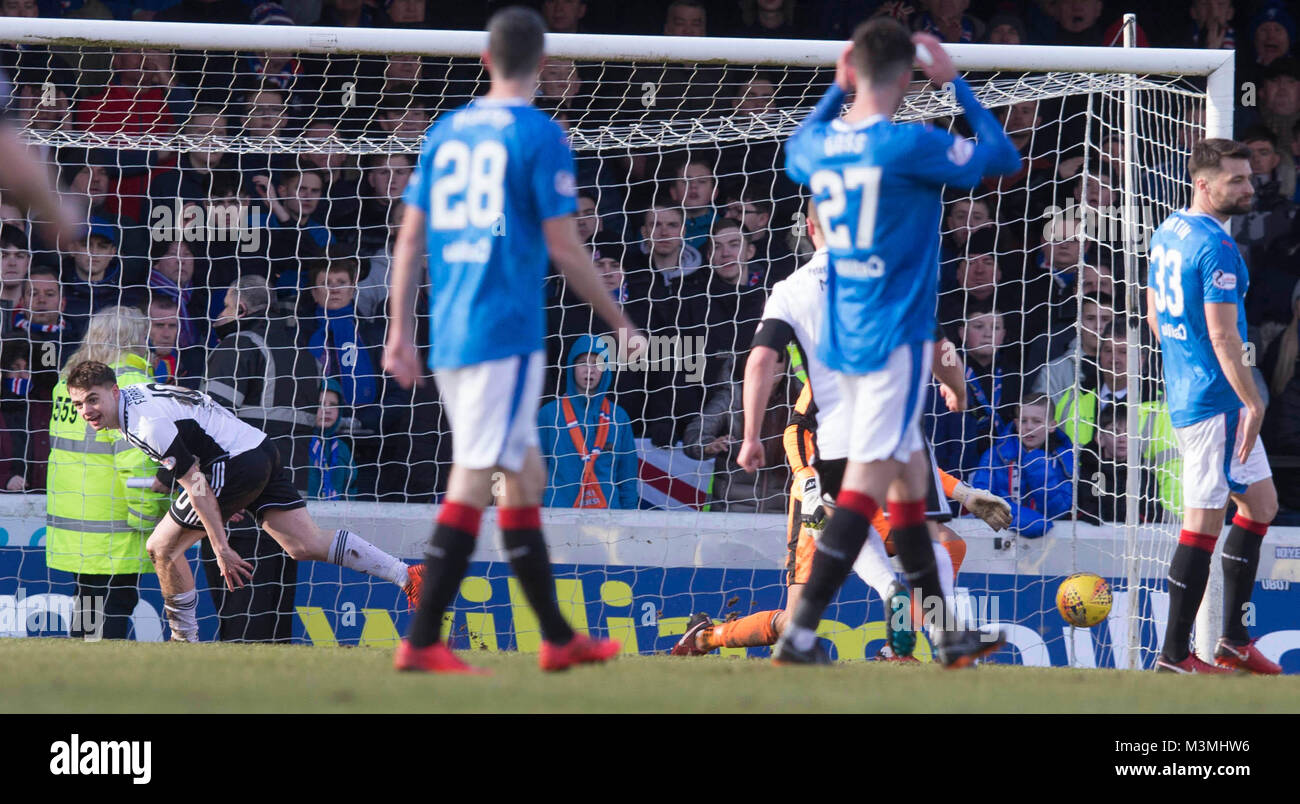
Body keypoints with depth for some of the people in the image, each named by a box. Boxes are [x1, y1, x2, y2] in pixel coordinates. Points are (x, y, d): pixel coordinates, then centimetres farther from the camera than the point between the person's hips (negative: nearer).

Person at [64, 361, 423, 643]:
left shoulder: (147, 423, -20)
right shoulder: (137, 394, 10)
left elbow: (196, 484, -21)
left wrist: (221, 549, -19)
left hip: (236, 463, -10)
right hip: (261, 448, 10)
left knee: (161, 548, -2)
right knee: (307, 545, 5)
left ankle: (185, 643, 8)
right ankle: (407, 577, -1)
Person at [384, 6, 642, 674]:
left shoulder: (447, 132, 13)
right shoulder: (538, 135, -6)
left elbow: (410, 238, 13)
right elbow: (564, 246, -8)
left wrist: (400, 331, 17)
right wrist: (619, 322, 2)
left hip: (448, 335, 7)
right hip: (505, 333, -7)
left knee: (525, 477, 16)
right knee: (473, 482, -9)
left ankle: (558, 638, 21)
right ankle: (421, 641, -15)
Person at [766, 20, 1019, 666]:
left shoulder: (821, 146, 4)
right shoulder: (909, 146, -15)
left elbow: (795, 154, 30)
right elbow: (1003, 157, -4)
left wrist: (835, 90, 26)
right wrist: (955, 84, 2)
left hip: (842, 338, 8)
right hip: (894, 338, -8)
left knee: (909, 479, 15)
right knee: (866, 484, -9)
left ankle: (947, 635, 21)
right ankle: (800, 632, -17)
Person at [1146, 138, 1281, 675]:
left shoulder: (1168, 233, 12)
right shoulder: (1216, 247, -18)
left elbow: (1155, 317, 21)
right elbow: (1223, 336, -23)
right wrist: (1253, 402, -20)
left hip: (1183, 390, 10)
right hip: (1216, 398, -10)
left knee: (1261, 503, 16)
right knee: (1204, 521, -5)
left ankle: (1233, 640, 17)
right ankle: (1175, 655, -2)